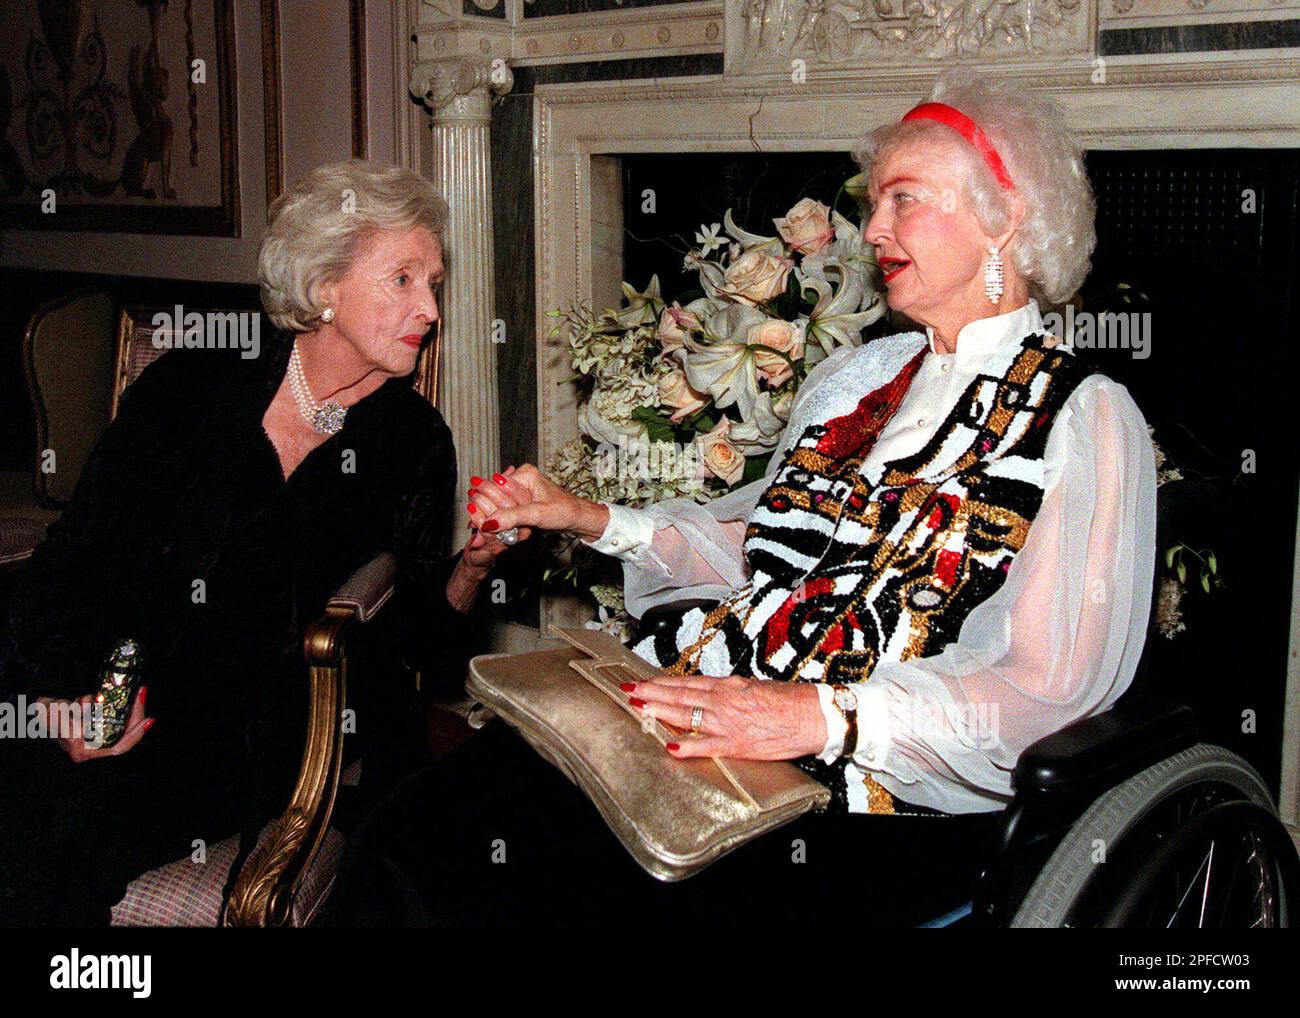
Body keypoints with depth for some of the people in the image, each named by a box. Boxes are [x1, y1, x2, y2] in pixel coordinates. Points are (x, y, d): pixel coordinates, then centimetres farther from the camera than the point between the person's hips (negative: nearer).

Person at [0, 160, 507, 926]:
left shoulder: (414, 445, 5)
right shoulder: (188, 389, 3)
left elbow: (421, 645, 6)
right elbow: (76, 554, 1)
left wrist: (472, 566, -14)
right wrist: (63, 691, -15)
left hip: (239, 726, 0)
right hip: (99, 690, 1)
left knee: (80, 839, -27)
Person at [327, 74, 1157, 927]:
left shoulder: (1085, 419, -1)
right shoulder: (852, 378, 21)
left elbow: (1052, 688, -11)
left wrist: (824, 718, -23)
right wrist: (590, 520, 16)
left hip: (878, 801, -6)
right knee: (423, 830, -17)